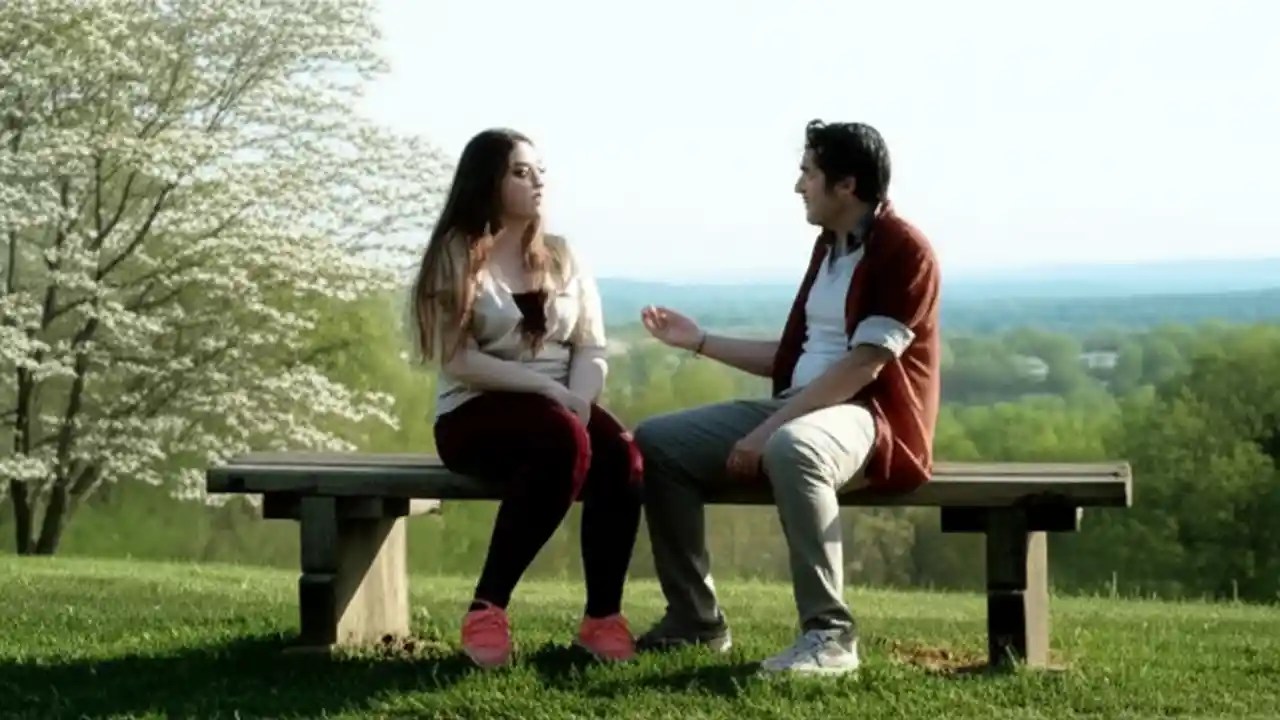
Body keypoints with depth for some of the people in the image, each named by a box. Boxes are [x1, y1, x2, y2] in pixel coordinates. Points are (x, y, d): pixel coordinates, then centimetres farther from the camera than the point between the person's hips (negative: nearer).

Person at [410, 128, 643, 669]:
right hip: (475, 413, -4)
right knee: (564, 441, -37)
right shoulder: (456, 256, -1)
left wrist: (579, 398, -13)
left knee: (622, 456, -30)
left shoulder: (563, 257, 14)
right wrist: (547, 388, -18)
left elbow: (592, 349, 9)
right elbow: (459, 361, -10)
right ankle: (487, 606, -30)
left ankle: (602, 616, -20)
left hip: (563, 409, 4)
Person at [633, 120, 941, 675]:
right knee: (657, 442, -2)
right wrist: (699, 341, 21)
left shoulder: (905, 251, -11)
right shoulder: (830, 246, 17)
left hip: (872, 418, -9)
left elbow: (862, 366, -19)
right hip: (800, 407, 9)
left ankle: (829, 632, -36)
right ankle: (695, 618, 1)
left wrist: (769, 429, -22)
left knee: (790, 449, -42)